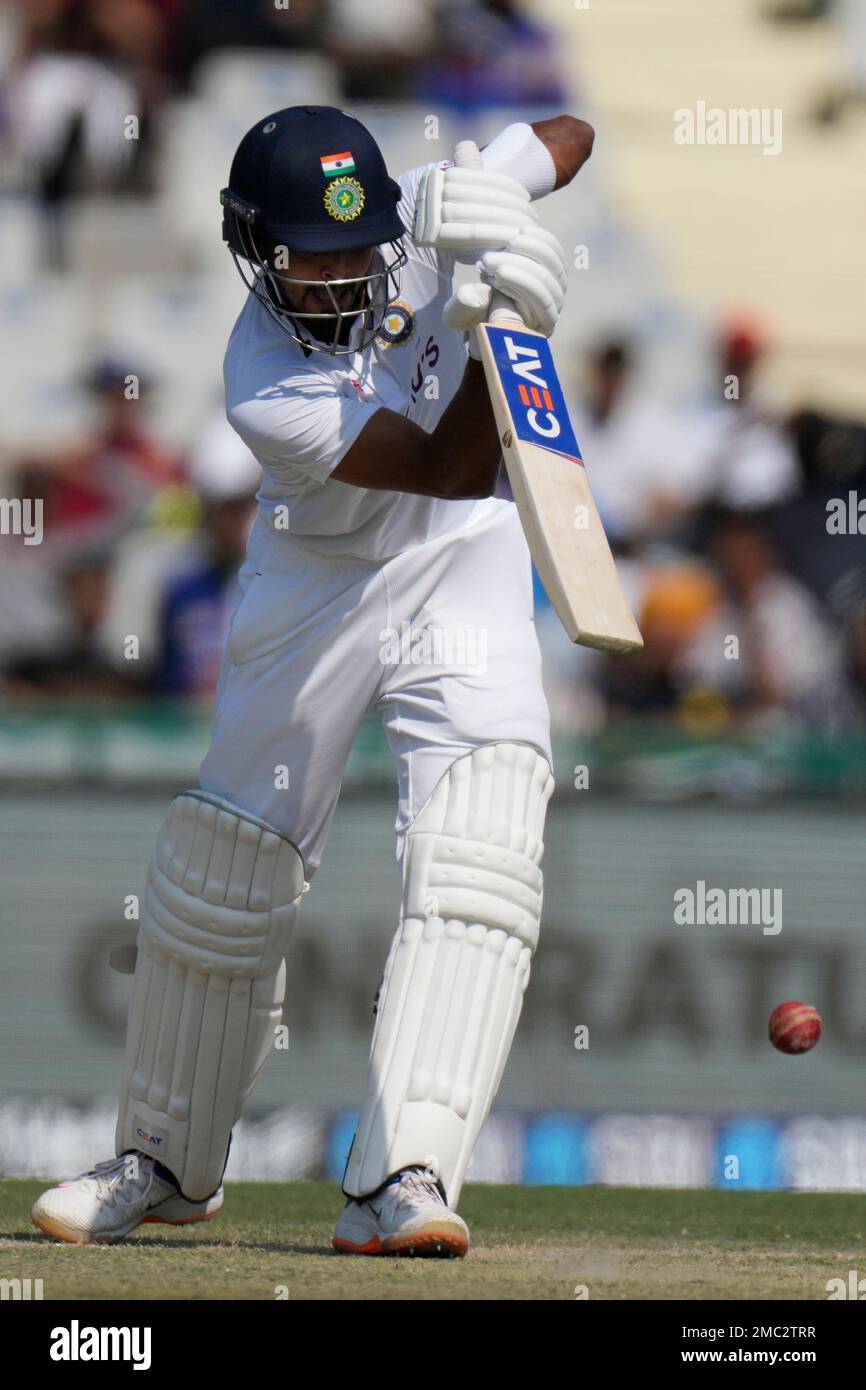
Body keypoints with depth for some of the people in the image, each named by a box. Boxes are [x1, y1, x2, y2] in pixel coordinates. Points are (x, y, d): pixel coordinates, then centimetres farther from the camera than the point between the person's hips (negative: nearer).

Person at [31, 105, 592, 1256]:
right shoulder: (266, 388, -27)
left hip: (463, 569, 1)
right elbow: (451, 468, -29)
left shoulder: (424, 221, -16)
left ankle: (404, 1180, -28)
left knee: (480, 851, -20)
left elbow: (569, 136, -3)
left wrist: (496, 200, -23)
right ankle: (166, 1165, 28)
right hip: (314, 587, -1)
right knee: (227, 863, 5)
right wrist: (488, 335, -41)